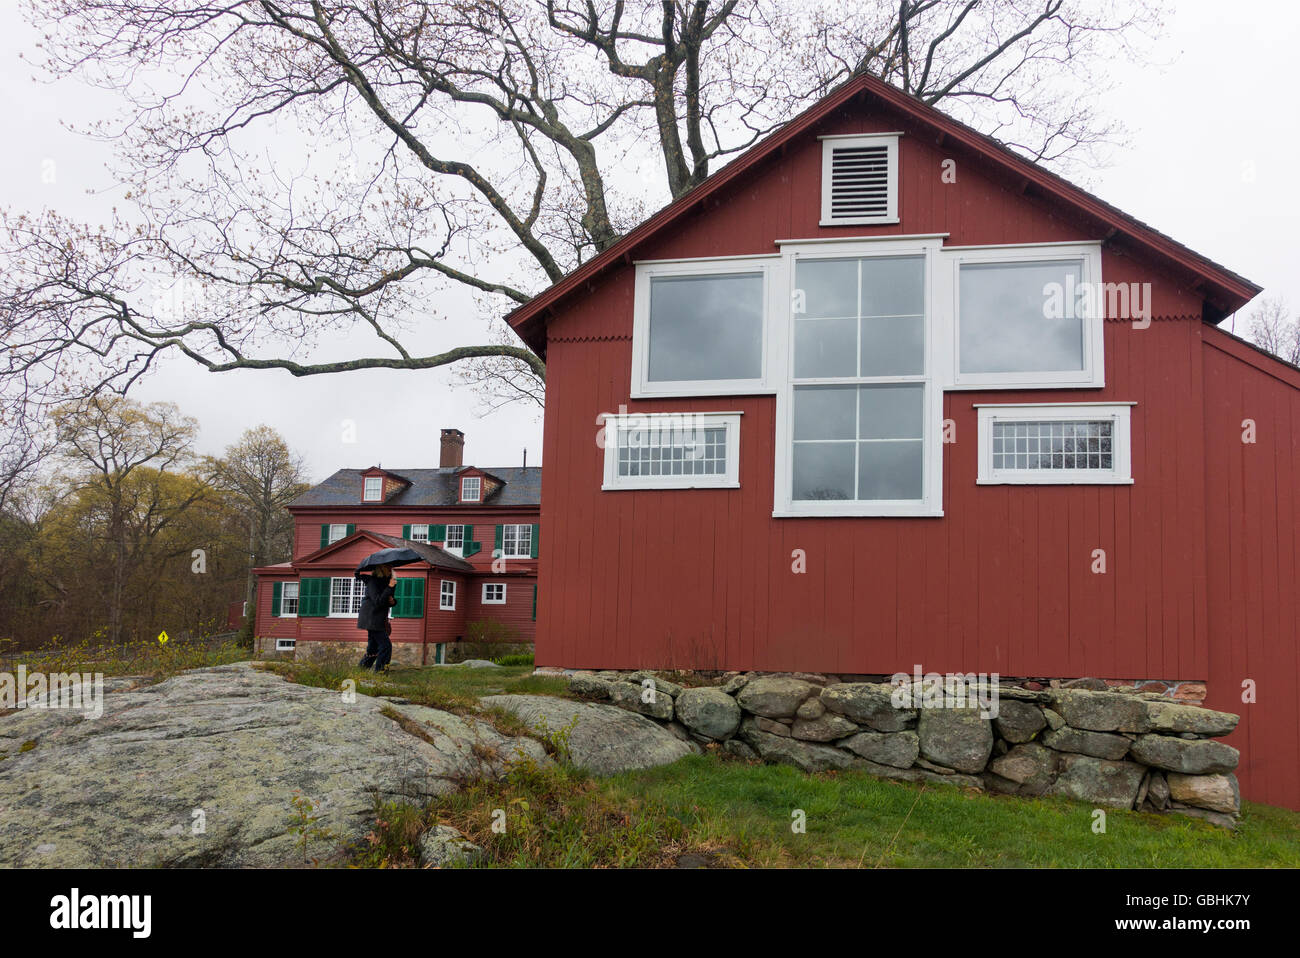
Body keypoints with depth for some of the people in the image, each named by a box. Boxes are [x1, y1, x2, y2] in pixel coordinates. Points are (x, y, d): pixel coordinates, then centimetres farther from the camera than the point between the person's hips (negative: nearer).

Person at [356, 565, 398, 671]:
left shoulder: (388, 580, 10)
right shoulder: (372, 581, -15)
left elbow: (389, 599, 20)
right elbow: (378, 601, -24)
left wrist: (393, 601, -4)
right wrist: (389, 587, -27)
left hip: (381, 618, 9)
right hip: (372, 618, -9)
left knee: (373, 646, 14)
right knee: (385, 645, -11)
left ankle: (363, 668, 23)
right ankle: (380, 670, -5)